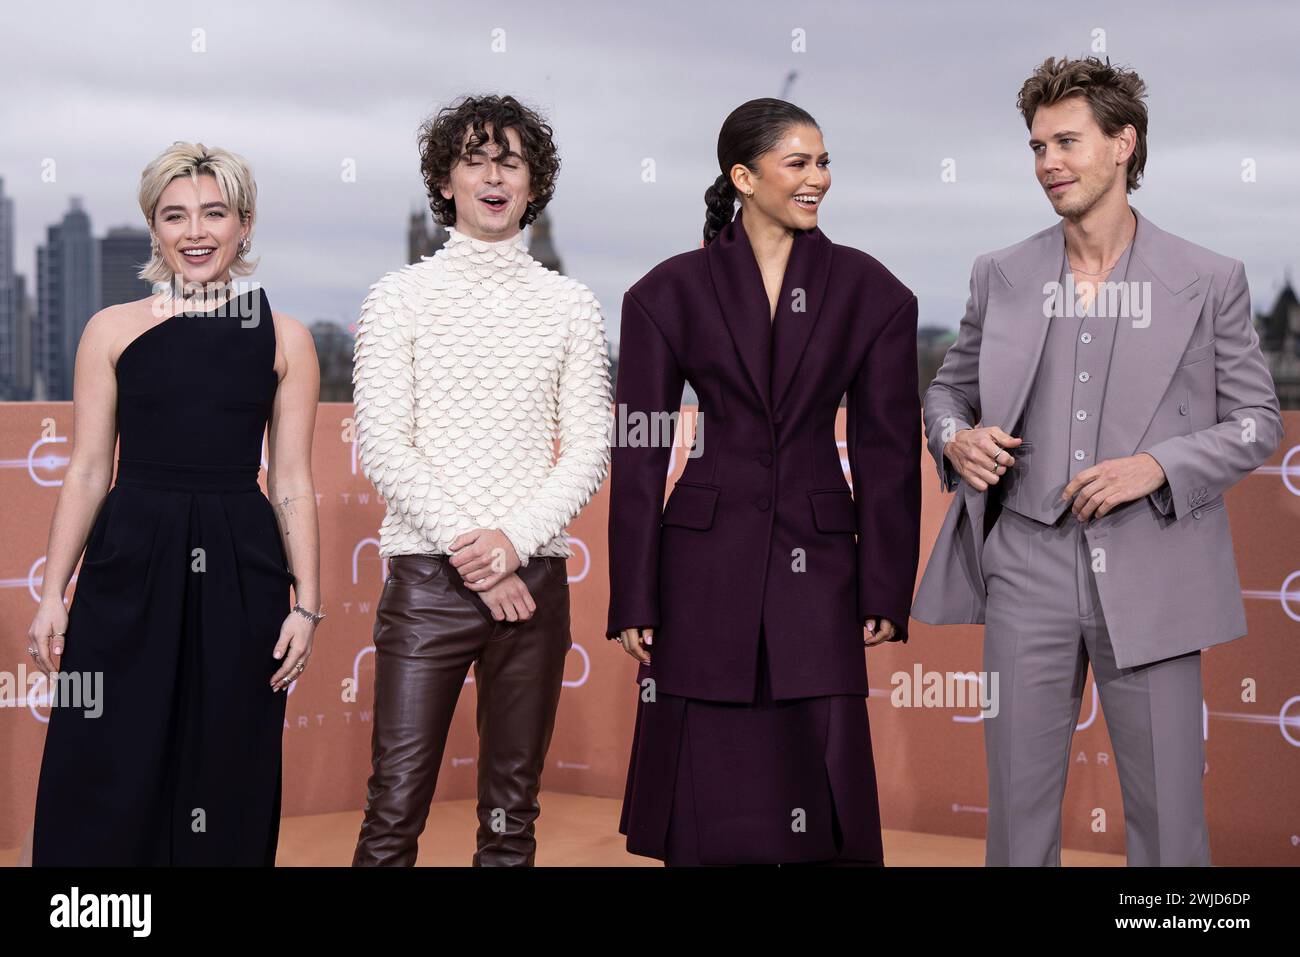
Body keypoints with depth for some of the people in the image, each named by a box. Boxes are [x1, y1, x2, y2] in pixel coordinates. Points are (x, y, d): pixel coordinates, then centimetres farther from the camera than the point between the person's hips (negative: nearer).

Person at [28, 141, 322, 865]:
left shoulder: (283, 339, 4)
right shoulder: (114, 331, 4)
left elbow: (293, 483, 5)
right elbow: (87, 474, 6)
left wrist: (307, 604, 0)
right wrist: (54, 594, 1)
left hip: (240, 572, 0)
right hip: (129, 567, 0)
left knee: (226, 777, 7)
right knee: (105, 782, 2)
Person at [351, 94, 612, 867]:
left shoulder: (570, 305, 9)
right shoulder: (401, 297, 3)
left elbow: (590, 450, 5)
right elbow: (383, 446, -4)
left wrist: (514, 539, -10)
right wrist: (469, 552, -12)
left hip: (534, 577, 2)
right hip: (427, 577, -2)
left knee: (513, 814, 8)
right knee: (396, 808, -5)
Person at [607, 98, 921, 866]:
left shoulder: (869, 292, 4)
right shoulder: (670, 293, 2)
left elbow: (888, 449, 4)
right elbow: (638, 453, 1)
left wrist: (886, 590, 1)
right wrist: (633, 600, -2)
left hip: (818, 558, 0)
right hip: (705, 561, 0)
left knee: (824, 788, -1)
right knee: (706, 792, 5)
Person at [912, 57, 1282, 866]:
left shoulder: (1209, 281, 1)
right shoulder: (1001, 276, 8)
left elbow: (1259, 420, 3)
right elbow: (949, 388, 19)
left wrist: (1158, 466, -13)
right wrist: (955, 439, -4)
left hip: (1149, 578, -2)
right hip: (1027, 567, 2)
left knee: (1169, 814, 5)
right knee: (1018, 804, 8)